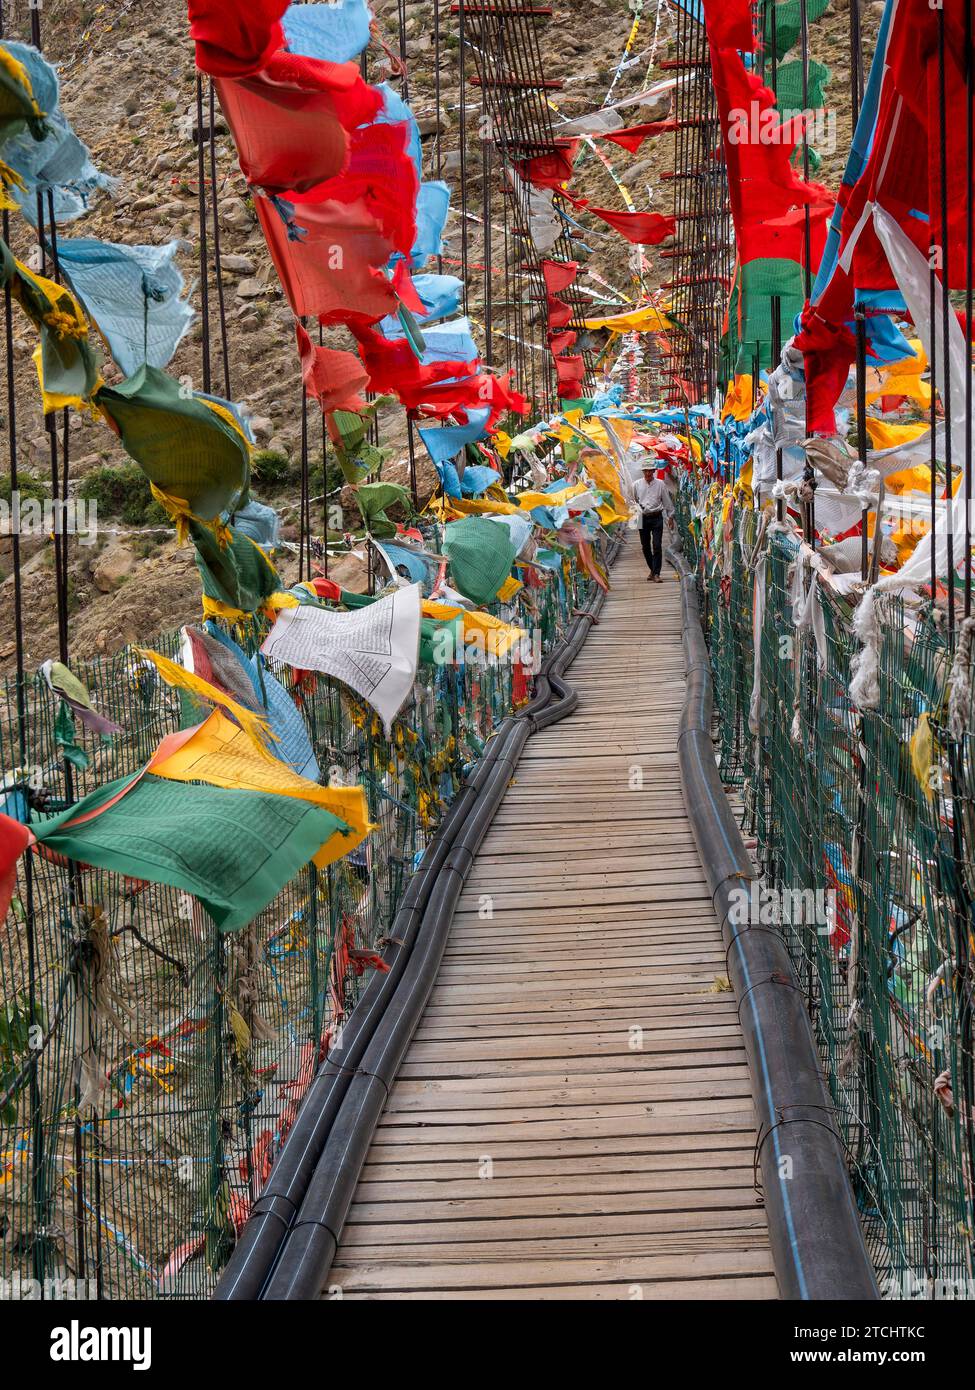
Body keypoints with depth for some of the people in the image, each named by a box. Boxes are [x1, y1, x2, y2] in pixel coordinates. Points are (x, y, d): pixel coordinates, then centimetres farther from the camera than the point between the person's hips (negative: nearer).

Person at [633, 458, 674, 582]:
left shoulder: (660, 484, 3)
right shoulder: (637, 485, 6)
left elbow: (667, 501, 8)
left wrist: (670, 516, 9)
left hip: (656, 517, -2)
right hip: (643, 518, 2)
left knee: (657, 546, -10)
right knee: (645, 546, 8)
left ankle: (656, 574, -11)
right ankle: (652, 570, 25)